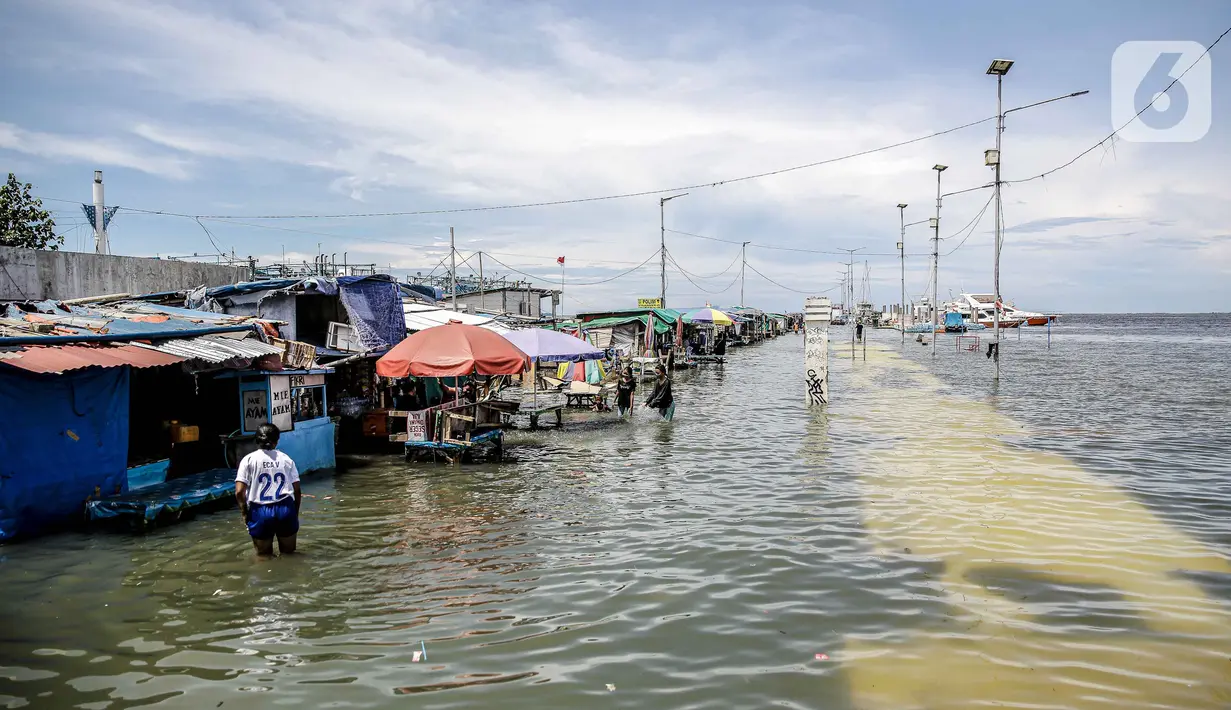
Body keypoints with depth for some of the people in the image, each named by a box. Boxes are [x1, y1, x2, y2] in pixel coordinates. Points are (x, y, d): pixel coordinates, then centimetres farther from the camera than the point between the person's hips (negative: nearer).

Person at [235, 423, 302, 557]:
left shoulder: (249, 460, 2)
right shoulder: (286, 459, 7)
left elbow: (239, 492, -6)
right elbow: (297, 490, 4)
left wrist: (244, 512, 7)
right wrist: (296, 513, 15)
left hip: (260, 511, -1)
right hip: (286, 509, 1)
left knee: (264, 555, 13)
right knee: (288, 553, 13)